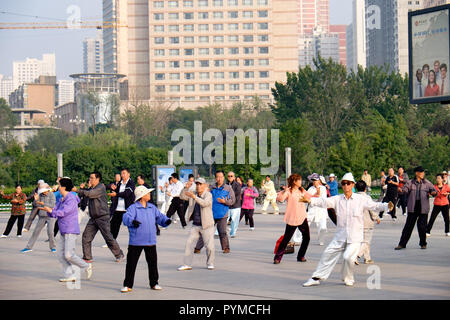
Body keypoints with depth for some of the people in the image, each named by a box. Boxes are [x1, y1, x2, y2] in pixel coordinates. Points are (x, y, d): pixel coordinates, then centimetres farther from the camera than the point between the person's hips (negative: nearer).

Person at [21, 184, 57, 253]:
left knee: (50, 232, -12)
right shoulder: (40, 195, 5)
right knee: (36, 231, 7)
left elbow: (52, 205, -14)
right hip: (42, 216, 4)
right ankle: (29, 247, 13)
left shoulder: (51, 195, -6)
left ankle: (53, 247, 7)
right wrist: (36, 199, -15)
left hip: (50, 216, -4)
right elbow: (37, 205, 2)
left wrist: (43, 204, -17)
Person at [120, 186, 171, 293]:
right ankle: (127, 285, 9)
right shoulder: (133, 208, -8)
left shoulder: (152, 207, 10)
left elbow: (159, 217, 14)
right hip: (136, 241, -5)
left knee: (153, 262, 11)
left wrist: (166, 221, -7)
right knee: (131, 263, 0)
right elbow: (126, 217, -23)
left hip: (151, 241, 5)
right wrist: (132, 221, -44)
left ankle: (154, 283, 25)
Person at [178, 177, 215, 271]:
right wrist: (186, 188, -17)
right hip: (195, 225, 5)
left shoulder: (208, 194, -8)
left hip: (206, 225, -5)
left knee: (209, 246, -5)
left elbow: (205, 203, -27)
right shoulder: (193, 194, 9)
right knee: (189, 244, -2)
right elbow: (182, 196, 1)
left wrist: (194, 197, -38)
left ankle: (210, 263, 13)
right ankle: (187, 264, 3)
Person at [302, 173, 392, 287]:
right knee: (328, 254, 4)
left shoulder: (361, 200, -2)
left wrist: (387, 206, -24)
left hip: (355, 237, -3)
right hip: (340, 236, 3)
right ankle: (316, 278, 17)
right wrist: (310, 200, -24)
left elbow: (374, 205, -6)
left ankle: (348, 279, 8)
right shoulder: (337, 199, 4)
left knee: (348, 257, -19)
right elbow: (325, 202, -7)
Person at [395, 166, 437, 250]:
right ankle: (402, 244, 8)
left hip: (423, 208, 0)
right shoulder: (411, 182, 4)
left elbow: (433, 190, 2)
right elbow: (405, 189, -5)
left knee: (422, 226, 1)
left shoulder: (427, 183, 6)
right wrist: (402, 190, -29)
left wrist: (433, 192, -22)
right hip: (412, 208, 0)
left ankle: (423, 244, 20)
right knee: (408, 225, 2)